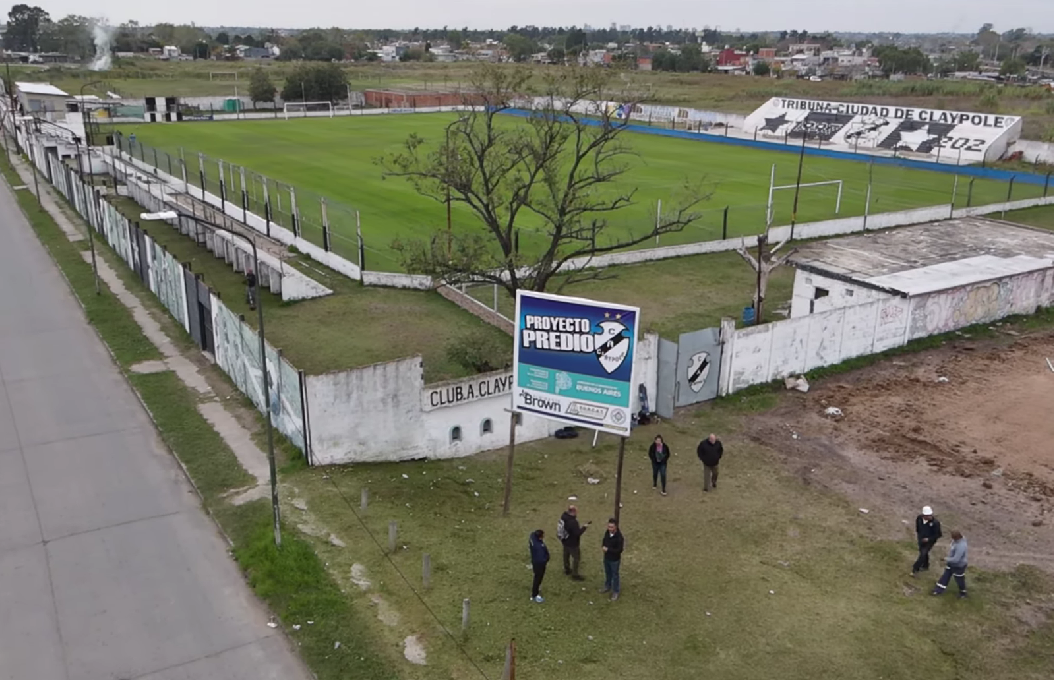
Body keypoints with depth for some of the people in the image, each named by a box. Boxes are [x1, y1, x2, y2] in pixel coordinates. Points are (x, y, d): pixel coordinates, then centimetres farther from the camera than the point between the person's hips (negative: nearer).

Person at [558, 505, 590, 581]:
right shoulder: (573, 522, -37)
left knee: (566, 555, 26)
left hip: (565, 541, 8)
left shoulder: (564, 516, -12)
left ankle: (567, 569, 46)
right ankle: (575, 575, 19)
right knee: (576, 558, 9)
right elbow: (577, 533, -32)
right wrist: (584, 527, -21)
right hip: (573, 543, -8)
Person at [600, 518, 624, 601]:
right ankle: (608, 586, 47)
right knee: (607, 573, 25)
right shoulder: (607, 532, -9)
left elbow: (619, 550, -26)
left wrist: (608, 549, -28)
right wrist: (603, 546, -12)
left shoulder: (619, 537, -29)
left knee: (615, 575, 11)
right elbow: (604, 540, 10)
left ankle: (616, 592, 28)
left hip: (614, 560, -6)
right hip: (606, 558, 6)